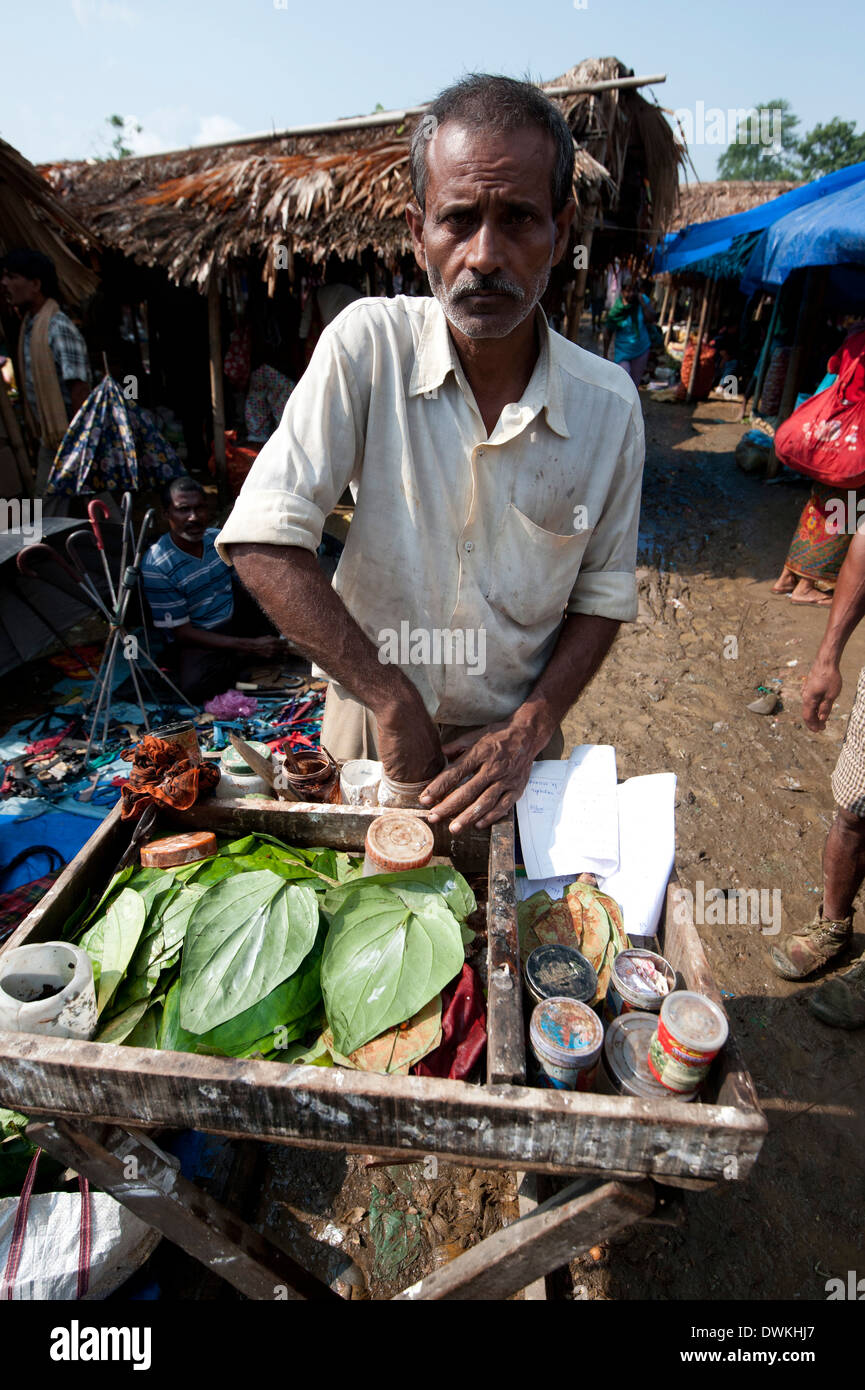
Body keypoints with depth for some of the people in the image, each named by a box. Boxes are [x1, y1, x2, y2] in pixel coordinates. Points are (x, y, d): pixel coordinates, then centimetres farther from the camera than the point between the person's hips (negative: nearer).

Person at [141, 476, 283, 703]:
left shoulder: (217, 538, -5)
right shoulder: (156, 566, -21)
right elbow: (182, 633, -20)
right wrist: (250, 646, -26)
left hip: (236, 614, 5)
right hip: (200, 637, -4)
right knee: (193, 687, -36)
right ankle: (249, 654, -10)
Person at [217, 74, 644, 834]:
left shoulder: (610, 404, -11)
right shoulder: (368, 344, -17)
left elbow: (603, 595, -3)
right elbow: (261, 543, -22)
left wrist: (528, 729, -16)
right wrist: (391, 699, -23)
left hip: (515, 738, 2)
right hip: (373, 721, 0)